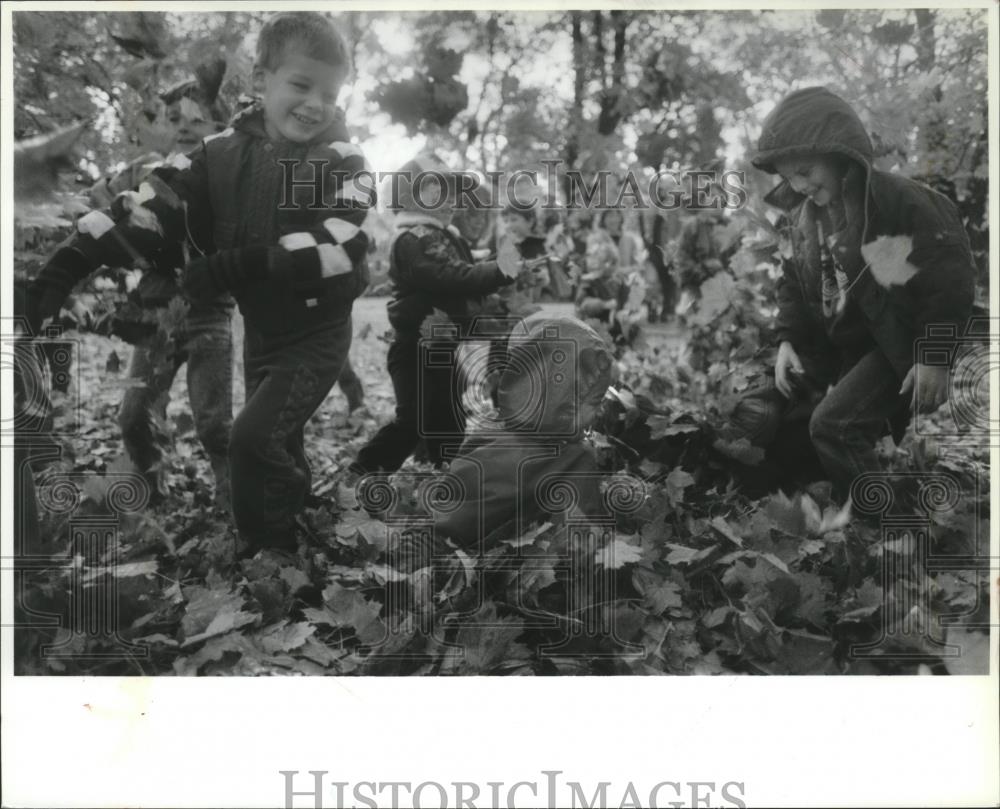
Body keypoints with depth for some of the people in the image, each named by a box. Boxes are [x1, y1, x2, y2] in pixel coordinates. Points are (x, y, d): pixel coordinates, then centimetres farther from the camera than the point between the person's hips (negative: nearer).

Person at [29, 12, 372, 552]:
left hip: (316, 336, -5)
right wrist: (75, 256, -24)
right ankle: (282, 539, 40)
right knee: (279, 450, 19)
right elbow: (158, 198, -11)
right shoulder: (228, 149, -2)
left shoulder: (340, 161, -15)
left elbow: (342, 244, -31)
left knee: (254, 436, -18)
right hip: (259, 332, 5)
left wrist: (240, 264, -37)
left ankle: (267, 544, 4)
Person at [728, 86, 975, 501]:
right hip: (831, 347, 8)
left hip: (895, 347, -7)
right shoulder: (805, 212, 4)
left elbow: (948, 275, -17)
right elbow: (795, 281, 15)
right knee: (755, 416, -3)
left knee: (833, 424, -27)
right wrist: (787, 339, 1)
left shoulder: (900, 200, -19)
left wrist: (935, 356, -17)